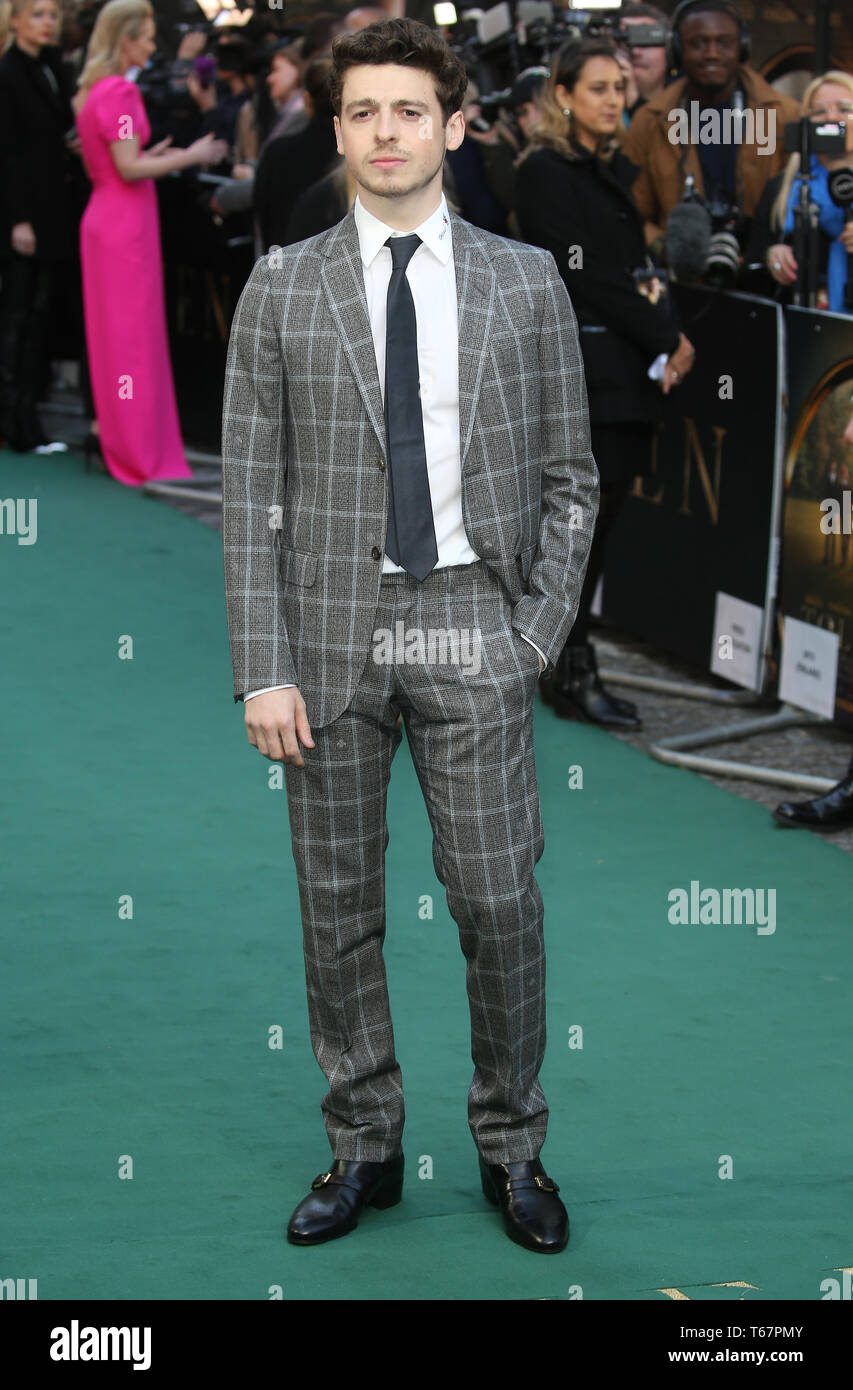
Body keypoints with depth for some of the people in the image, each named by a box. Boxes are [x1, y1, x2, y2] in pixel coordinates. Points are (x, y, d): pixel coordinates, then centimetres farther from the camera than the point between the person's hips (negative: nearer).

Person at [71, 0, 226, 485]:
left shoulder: (94, 91, 13)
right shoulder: (119, 91, -16)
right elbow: (129, 168, -20)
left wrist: (155, 155, 17)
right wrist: (190, 156, -13)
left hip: (106, 221, 9)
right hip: (126, 224, -9)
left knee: (114, 334, 14)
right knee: (132, 335, -5)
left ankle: (115, 436, 20)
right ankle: (141, 456, -1)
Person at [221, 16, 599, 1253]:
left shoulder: (527, 284, 4)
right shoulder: (282, 291, 2)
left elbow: (568, 477, 8)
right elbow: (250, 490, 0)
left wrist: (540, 631, -2)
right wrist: (263, 667, -6)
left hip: (471, 627, 0)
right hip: (332, 629, 1)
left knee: (498, 899, 0)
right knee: (338, 906, 7)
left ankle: (512, 1149, 17)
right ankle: (364, 1149, 21)